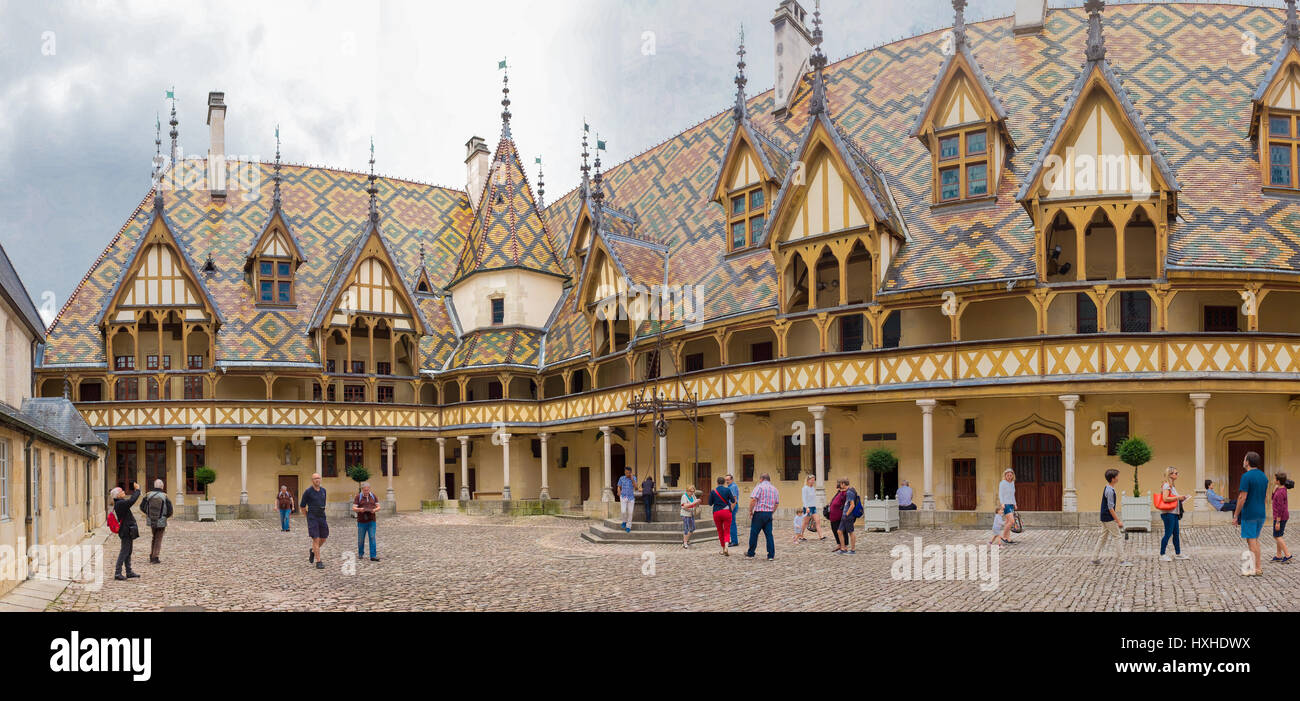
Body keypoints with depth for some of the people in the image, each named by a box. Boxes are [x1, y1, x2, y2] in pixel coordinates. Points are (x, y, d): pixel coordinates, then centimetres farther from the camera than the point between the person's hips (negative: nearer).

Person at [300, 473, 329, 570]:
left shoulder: (323, 490, 7)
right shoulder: (308, 492, -9)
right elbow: (302, 506, 1)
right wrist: (309, 516, 10)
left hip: (322, 518, 6)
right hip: (312, 519, -5)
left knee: (323, 539, 10)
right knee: (316, 540, -9)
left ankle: (313, 551, 39)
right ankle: (318, 562, -5)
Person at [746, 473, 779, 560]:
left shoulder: (759, 487, -7)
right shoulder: (774, 489, 13)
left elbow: (753, 500, -16)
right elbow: (776, 504, 15)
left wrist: (750, 511, -6)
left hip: (759, 513, -5)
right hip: (769, 514, 5)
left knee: (754, 534, 6)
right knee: (769, 534, 5)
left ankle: (750, 553, 15)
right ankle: (771, 555, 1)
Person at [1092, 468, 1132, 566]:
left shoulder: (1107, 488, 11)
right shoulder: (1110, 491, -19)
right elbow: (1110, 508, -21)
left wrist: (1116, 518, 24)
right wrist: (1118, 521, -19)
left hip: (1104, 518, 10)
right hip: (1109, 519, -10)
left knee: (1103, 537, 13)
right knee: (1117, 538, -4)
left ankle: (1095, 559, 16)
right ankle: (1122, 561, -2)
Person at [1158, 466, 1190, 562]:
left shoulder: (1171, 486, 17)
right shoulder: (1166, 485, -13)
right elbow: (1165, 499, -24)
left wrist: (1180, 499, 11)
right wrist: (1178, 498, -18)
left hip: (1174, 513, 10)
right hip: (1168, 513, -10)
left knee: (1176, 534, 15)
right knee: (1168, 534, -8)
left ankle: (1178, 554, 23)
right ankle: (1162, 555, -3)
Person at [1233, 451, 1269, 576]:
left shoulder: (1247, 476, -16)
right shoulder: (1264, 476, 9)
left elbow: (1242, 498, -18)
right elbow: (1264, 496, 16)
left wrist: (1235, 516, -12)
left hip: (1249, 514, -8)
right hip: (1261, 514, 8)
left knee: (1251, 541, -1)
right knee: (1255, 540, 17)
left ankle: (1256, 570, 1)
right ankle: (1257, 567, 19)